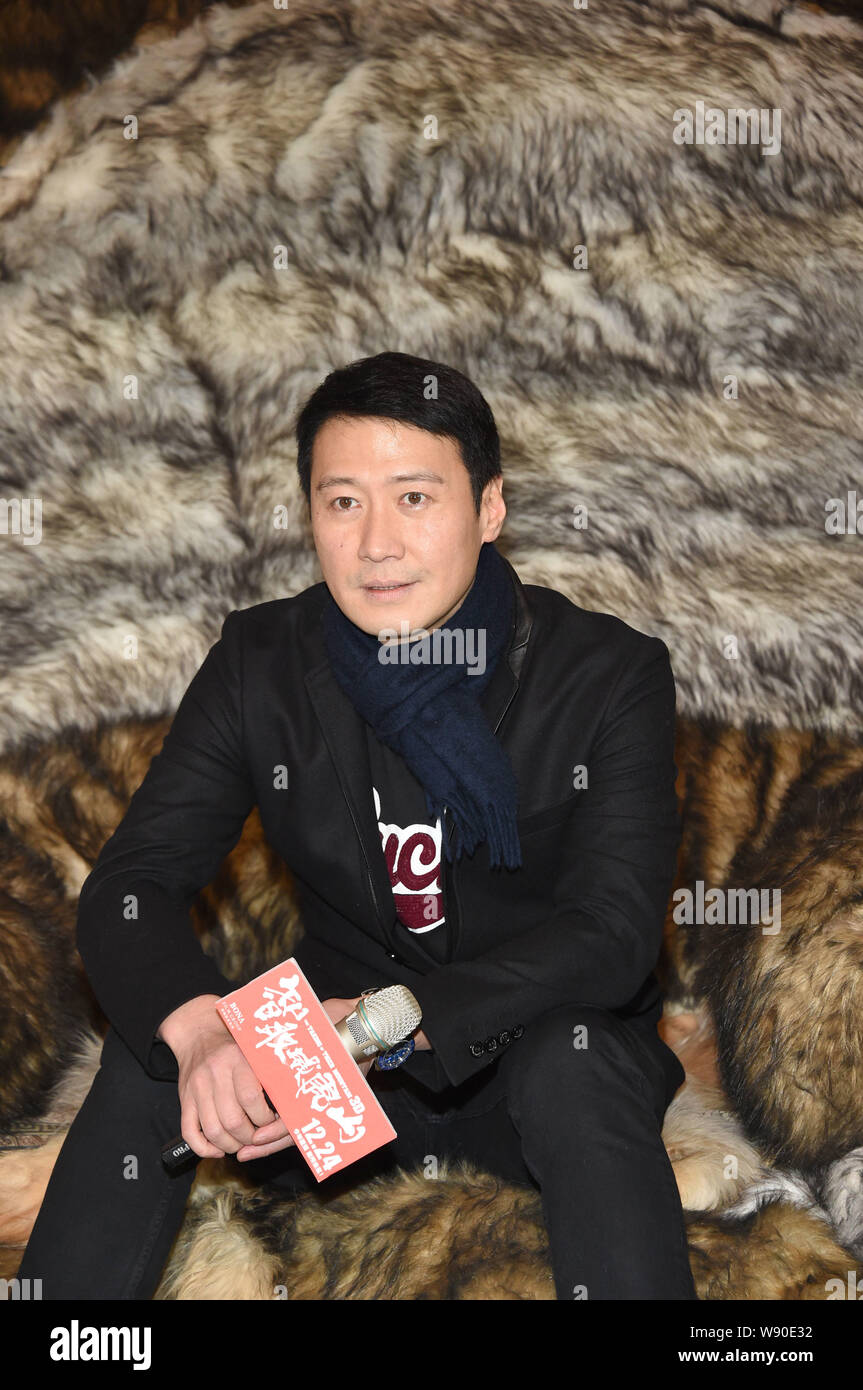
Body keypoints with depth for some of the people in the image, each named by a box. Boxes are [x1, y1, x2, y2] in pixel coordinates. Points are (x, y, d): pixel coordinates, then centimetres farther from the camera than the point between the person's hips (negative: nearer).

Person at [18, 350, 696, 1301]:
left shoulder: (611, 674, -15)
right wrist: (199, 1032, -36)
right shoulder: (259, 662, -6)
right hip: (339, 1057, 3)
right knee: (148, 1052, -23)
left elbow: (613, 932, -25)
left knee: (578, 1061, -35)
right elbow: (130, 885, -12)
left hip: (533, 1053, -2)